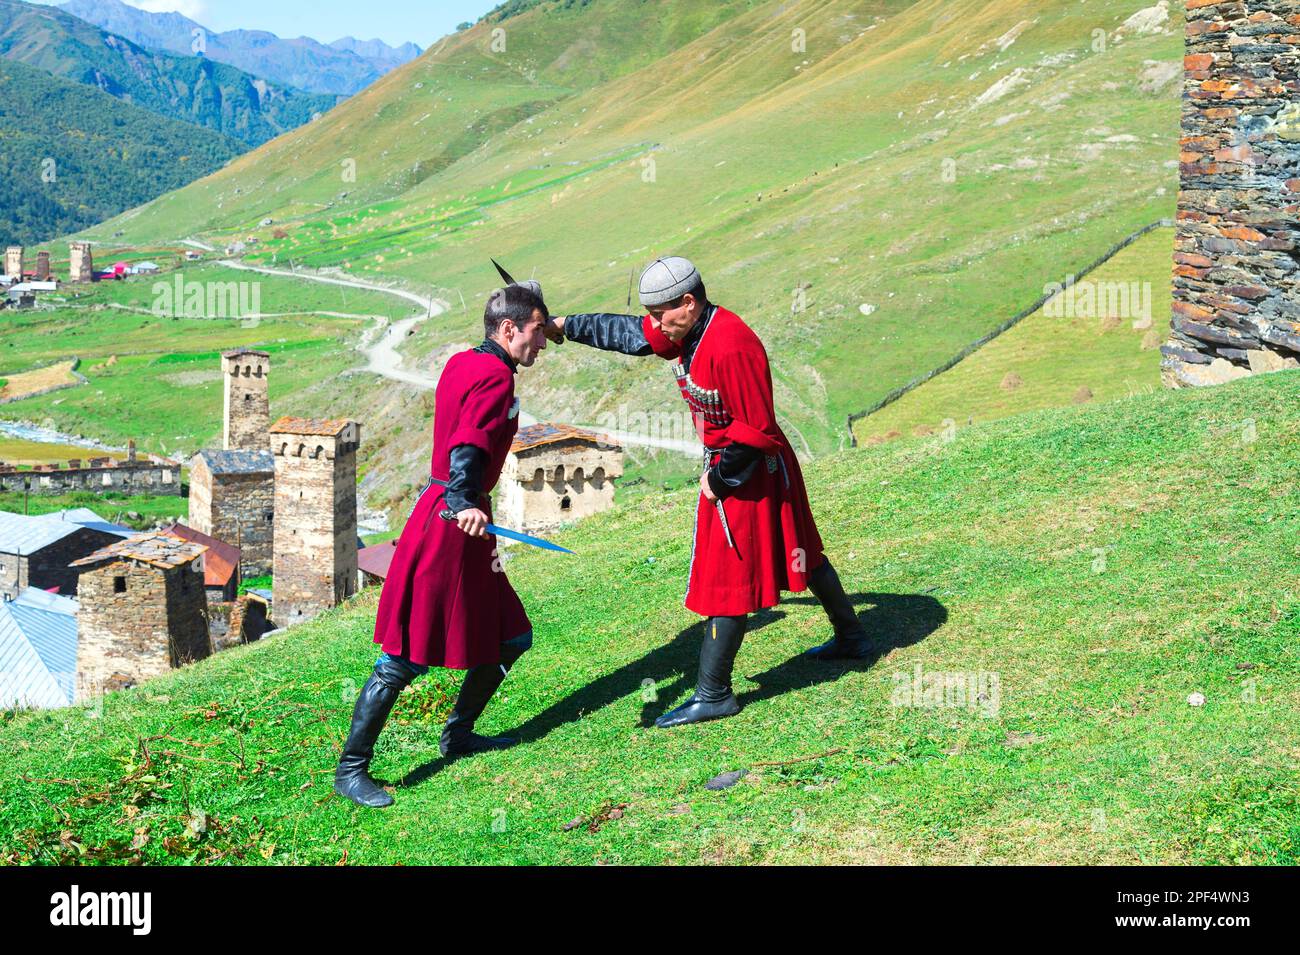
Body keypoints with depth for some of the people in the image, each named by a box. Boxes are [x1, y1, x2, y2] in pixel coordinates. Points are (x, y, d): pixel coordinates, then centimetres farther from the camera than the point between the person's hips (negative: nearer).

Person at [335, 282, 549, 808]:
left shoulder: (463, 363, 13)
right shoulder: (495, 375, -14)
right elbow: (468, 446, -31)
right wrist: (464, 503, -45)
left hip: (459, 523, 10)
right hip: (448, 526, -10)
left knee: (509, 636, 16)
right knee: (406, 657, -5)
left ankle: (458, 735, 31)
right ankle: (350, 769, 2)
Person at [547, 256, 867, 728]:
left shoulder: (731, 347, -30)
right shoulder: (686, 332, -1)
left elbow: (756, 432, -26)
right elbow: (630, 333, 12)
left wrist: (718, 479, -17)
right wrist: (565, 327, 6)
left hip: (748, 472, -10)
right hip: (727, 462, 10)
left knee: (728, 580, -3)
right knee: (801, 553, 22)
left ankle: (713, 695, 6)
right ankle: (850, 637, 40)